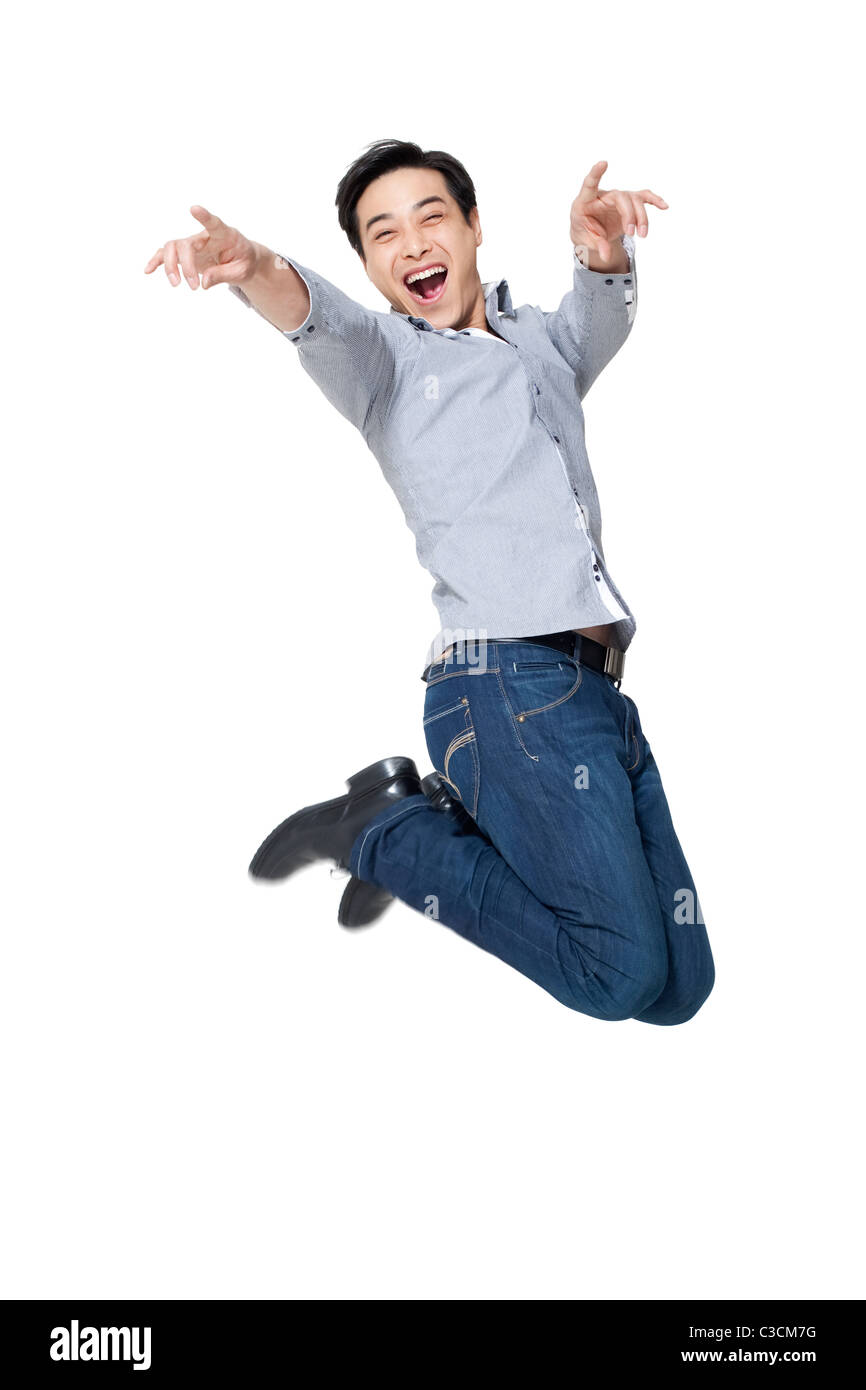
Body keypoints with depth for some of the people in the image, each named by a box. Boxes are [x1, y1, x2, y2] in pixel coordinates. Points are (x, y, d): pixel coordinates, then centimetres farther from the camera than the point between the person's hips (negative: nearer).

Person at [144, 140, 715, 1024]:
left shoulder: (544, 341, 25)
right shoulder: (385, 354, 8)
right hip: (511, 685, -6)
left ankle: (449, 810, 17)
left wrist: (603, 248, -20)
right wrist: (258, 269, -38)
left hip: (601, 686, 6)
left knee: (681, 985, 6)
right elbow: (323, 321, -14)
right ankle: (383, 832, 4)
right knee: (622, 974, -13)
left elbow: (603, 314, 4)